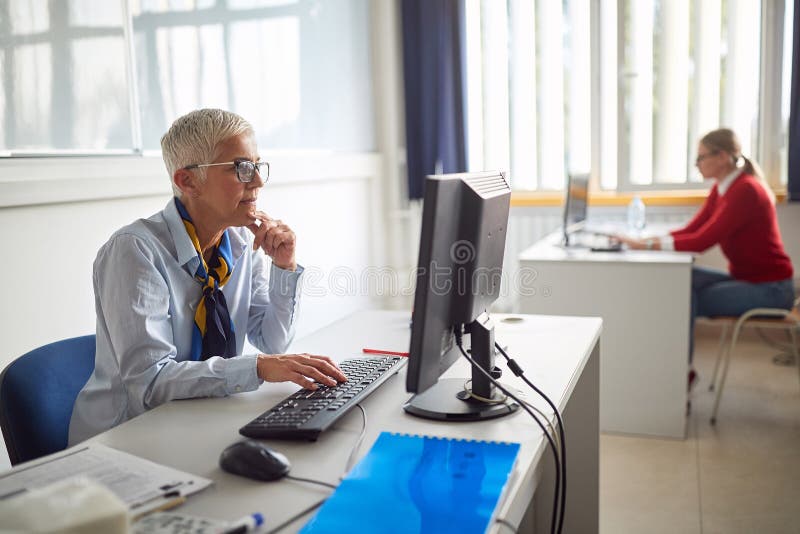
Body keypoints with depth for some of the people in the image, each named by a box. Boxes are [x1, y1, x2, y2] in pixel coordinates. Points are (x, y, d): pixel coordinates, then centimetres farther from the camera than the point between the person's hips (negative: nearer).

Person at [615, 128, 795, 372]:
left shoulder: (746, 190, -22)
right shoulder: (721, 189, 6)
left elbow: (702, 241, -27)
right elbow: (690, 230, 5)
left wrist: (648, 245, -26)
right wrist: (645, 240, -9)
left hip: (768, 288, -8)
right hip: (745, 279, 8)